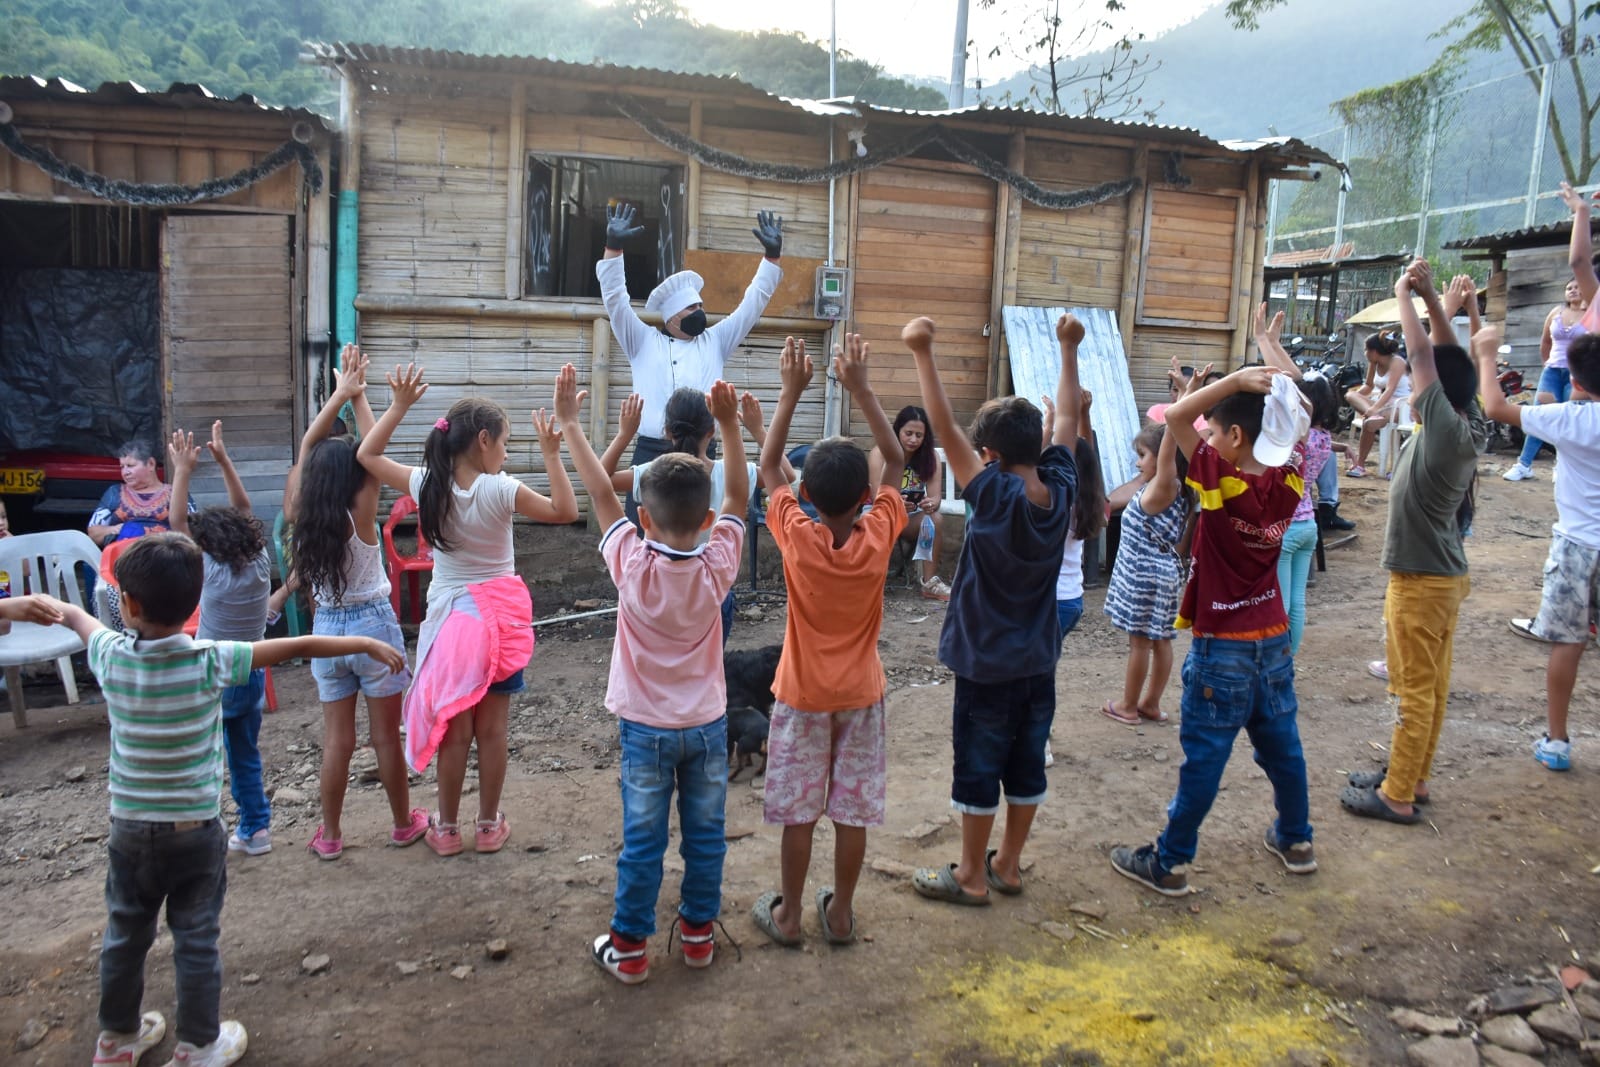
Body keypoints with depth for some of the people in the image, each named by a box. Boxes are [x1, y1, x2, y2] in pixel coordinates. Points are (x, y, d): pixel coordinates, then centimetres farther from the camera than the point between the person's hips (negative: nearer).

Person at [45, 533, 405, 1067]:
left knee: (124, 936, 20)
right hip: (195, 832, -3)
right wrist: (369, 644, -6)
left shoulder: (112, 657, -11)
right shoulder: (211, 661, -18)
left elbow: (79, 618, 12)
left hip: (129, 829, 3)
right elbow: (300, 646, -15)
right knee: (196, 942, 10)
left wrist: (56, 606, 33)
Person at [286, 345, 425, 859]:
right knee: (386, 735, 8)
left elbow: (308, 446, 2)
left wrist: (339, 393, 6)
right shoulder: (360, 515, -18)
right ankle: (404, 823, 23)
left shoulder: (300, 516, -7)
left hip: (325, 626, 4)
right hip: (373, 624, -4)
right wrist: (358, 395, -2)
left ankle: (329, 835, 20)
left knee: (337, 739, 12)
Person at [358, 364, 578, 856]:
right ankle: (489, 825, 21)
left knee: (453, 729, 11)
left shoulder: (427, 486, -8)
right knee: (492, 729, 9)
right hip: (499, 613, -2)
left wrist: (399, 405, 3)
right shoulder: (501, 490, -17)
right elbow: (565, 511, -12)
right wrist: (551, 454, -12)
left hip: (449, 616, 2)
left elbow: (367, 454, 5)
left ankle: (446, 828, 21)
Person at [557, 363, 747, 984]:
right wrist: (730, 426, -5)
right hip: (707, 724, 2)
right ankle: (699, 932, 30)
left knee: (642, 842, 9)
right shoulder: (718, 567, -16)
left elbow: (601, 493, -12)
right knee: (705, 835, 16)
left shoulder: (632, 566, -20)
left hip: (646, 728, -2)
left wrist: (568, 422, -5)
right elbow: (738, 499, -4)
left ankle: (629, 948, 21)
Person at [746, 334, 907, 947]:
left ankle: (788, 915, 24)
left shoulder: (797, 539, -20)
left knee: (797, 811, 11)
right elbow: (894, 460, -4)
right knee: (853, 811, 13)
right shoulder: (878, 538, -17)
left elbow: (768, 468, -6)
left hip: (802, 694, -1)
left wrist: (791, 392, -6)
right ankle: (840, 913, 26)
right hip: (860, 694, 1)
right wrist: (859, 387, -5)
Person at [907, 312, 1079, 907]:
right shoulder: (1060, 489, -7)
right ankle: (1008, 864, 31)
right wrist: (1069, 349, 13)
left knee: (978, 769, 6)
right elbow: (1067, 421, 6)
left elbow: (945, 428, -26)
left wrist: (923, 353, -27)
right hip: (1039, 661, 7)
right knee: (1027, 765, 16)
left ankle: (972, 876, 19)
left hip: (988, 663, -6)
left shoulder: (996, 497, -22)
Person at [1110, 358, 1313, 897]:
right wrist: (1277, 385, -2)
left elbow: (1176, 416, -17)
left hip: (1222, 649, -6)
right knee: (1282, 745, 20)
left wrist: (1236, 380, -22)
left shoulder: (1221, 480, -20)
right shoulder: (1290, 483, -4)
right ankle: (1295, 840, 37)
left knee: (1203, 758, 0)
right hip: (1274, 640, 6)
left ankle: (1170, 862, 11)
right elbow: (1295, 426, 14)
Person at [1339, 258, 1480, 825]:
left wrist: (1404, 293, -7)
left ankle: (1397, 797, 7)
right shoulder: (1459, 429, 2)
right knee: (1431, 686, 17)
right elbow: (1450, 358, 10)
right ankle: (1412, 777, 29)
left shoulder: (1445, 429, -20)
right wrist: (1431, 297, 5)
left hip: (1420, 581, -9)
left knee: (1415, 691, -2)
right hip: (1445, 576, 9)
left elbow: (1423, 354, -19)